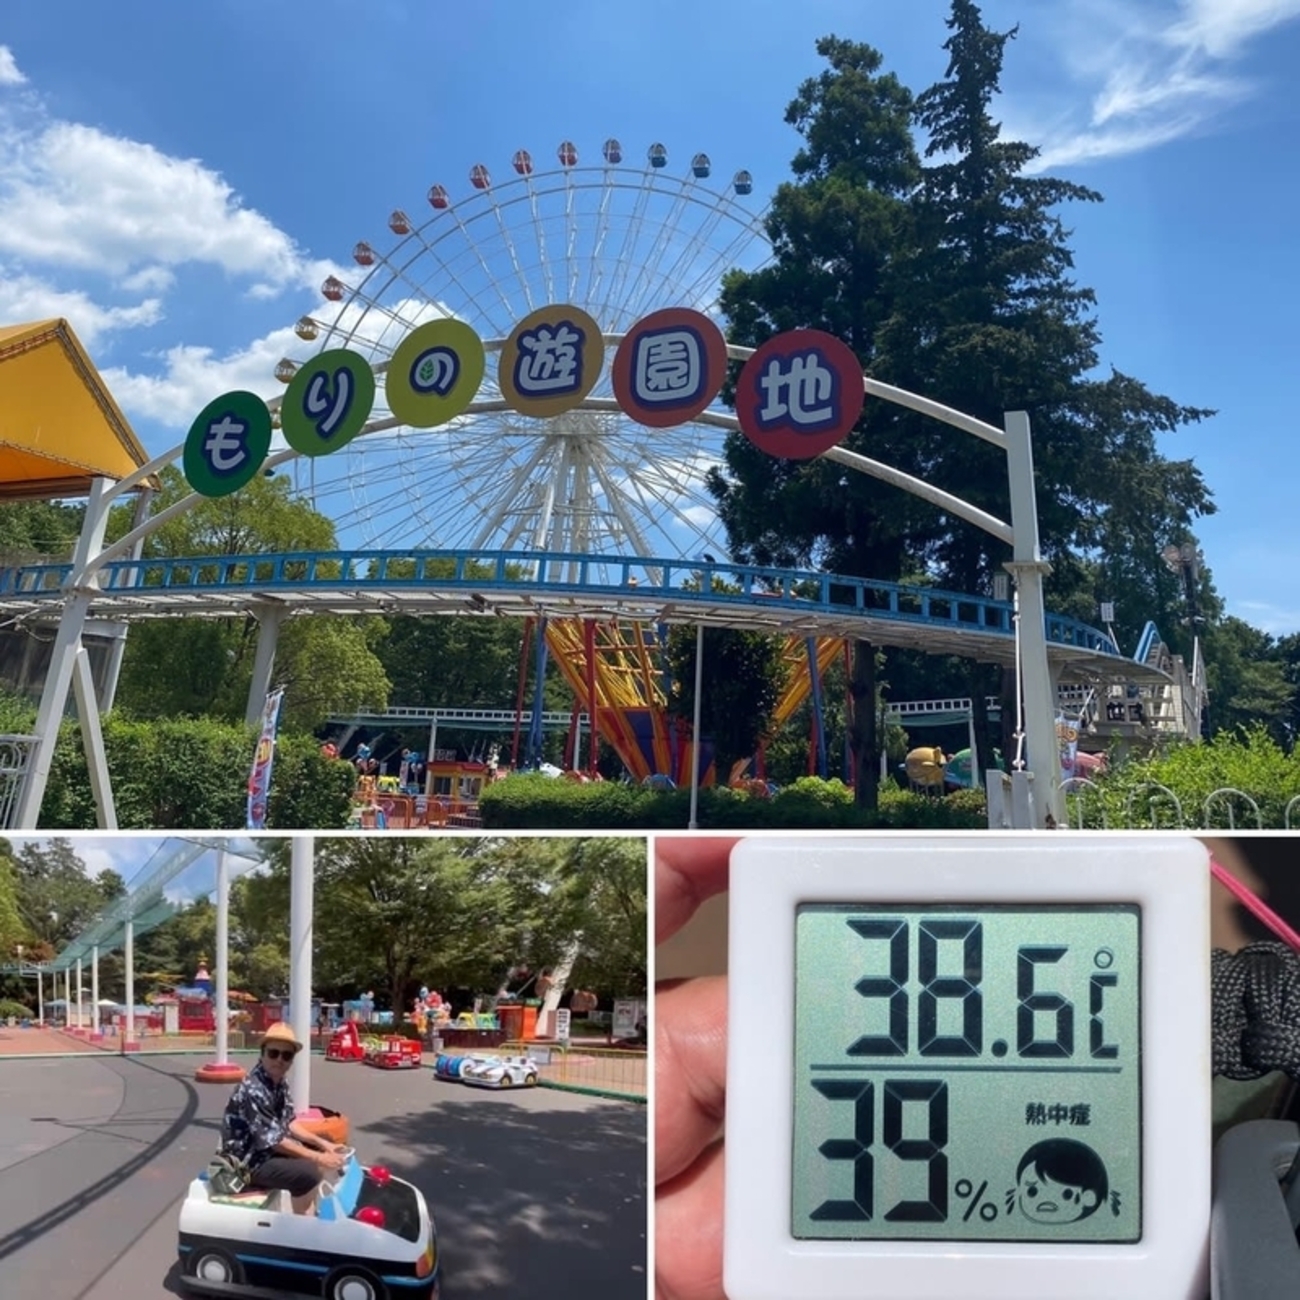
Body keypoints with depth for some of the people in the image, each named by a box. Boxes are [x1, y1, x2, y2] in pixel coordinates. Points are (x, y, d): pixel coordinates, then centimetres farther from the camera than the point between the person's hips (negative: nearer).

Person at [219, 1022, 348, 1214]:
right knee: (308, 1173, -24)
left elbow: (288, 1122, 12)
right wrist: (318, 1158, -21)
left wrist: (322, 1144, 2)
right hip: (247, 1162, -10)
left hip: (269, 1149, 10)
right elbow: (275, 1140, -25)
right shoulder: (254, 1090, -27)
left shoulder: (280, 1081, 2)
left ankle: (311, 1215, 23)